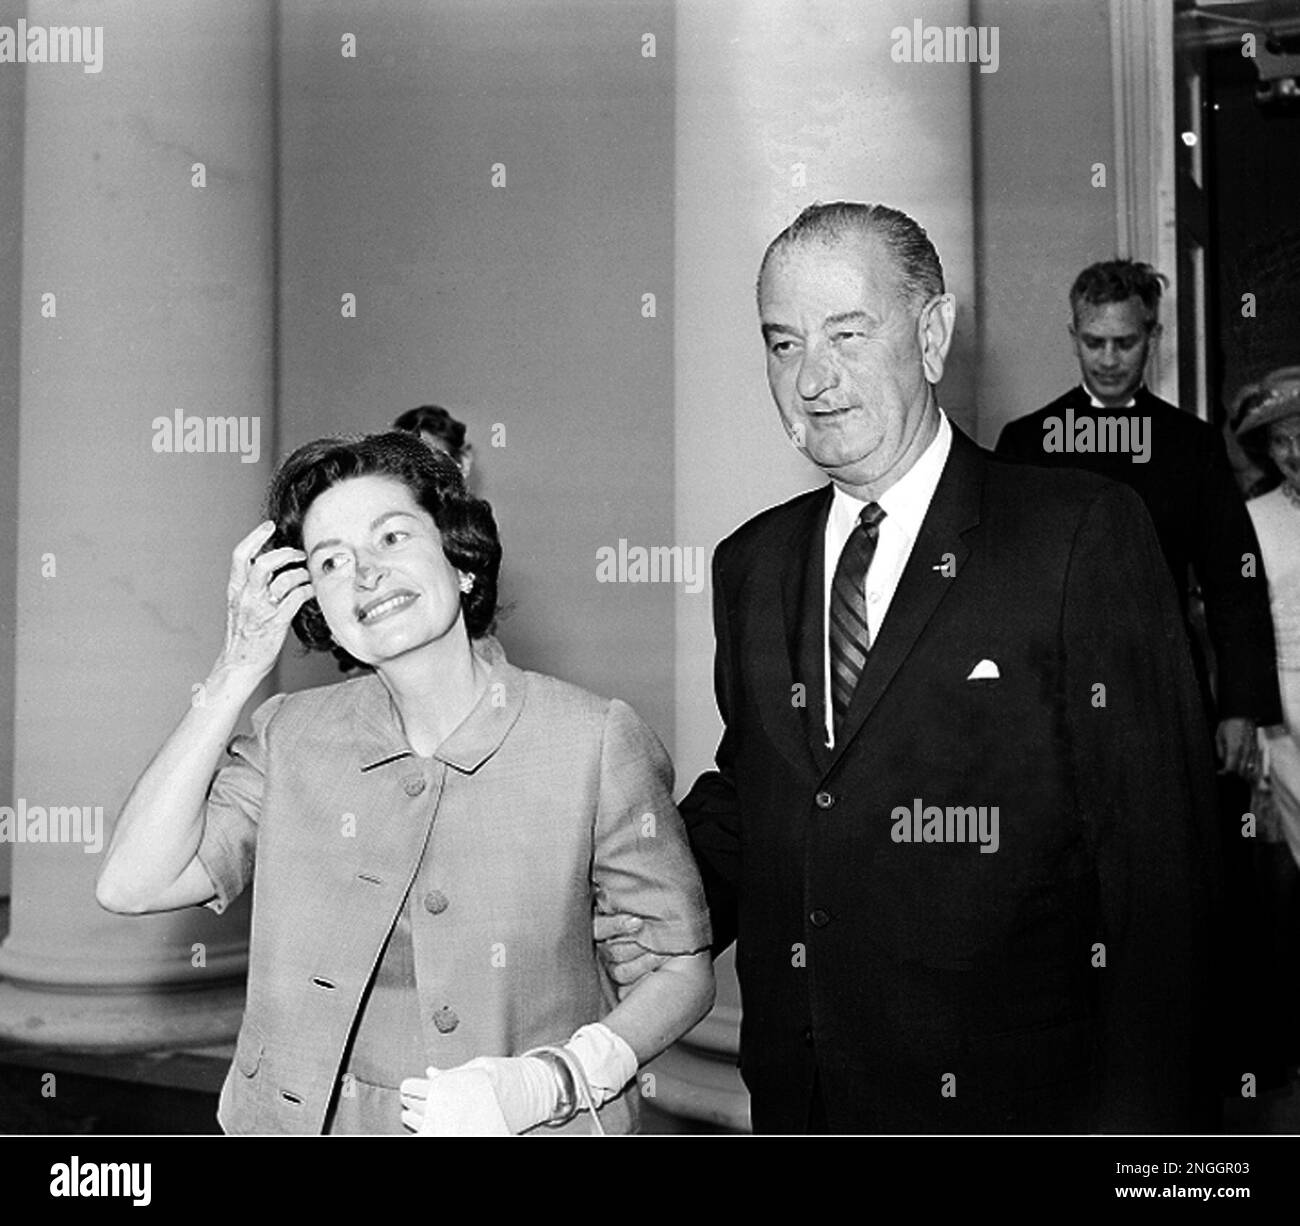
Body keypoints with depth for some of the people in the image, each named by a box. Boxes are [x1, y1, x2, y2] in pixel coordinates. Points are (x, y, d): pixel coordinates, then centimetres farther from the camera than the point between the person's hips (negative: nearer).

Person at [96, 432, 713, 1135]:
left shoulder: (594, 743, -8)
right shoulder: (292, 737, 1)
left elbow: (683, 968, -1)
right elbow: (131, 886, -10)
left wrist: (549, 1083, -16)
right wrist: (237, 672, -9)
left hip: (522, 1128, -1)